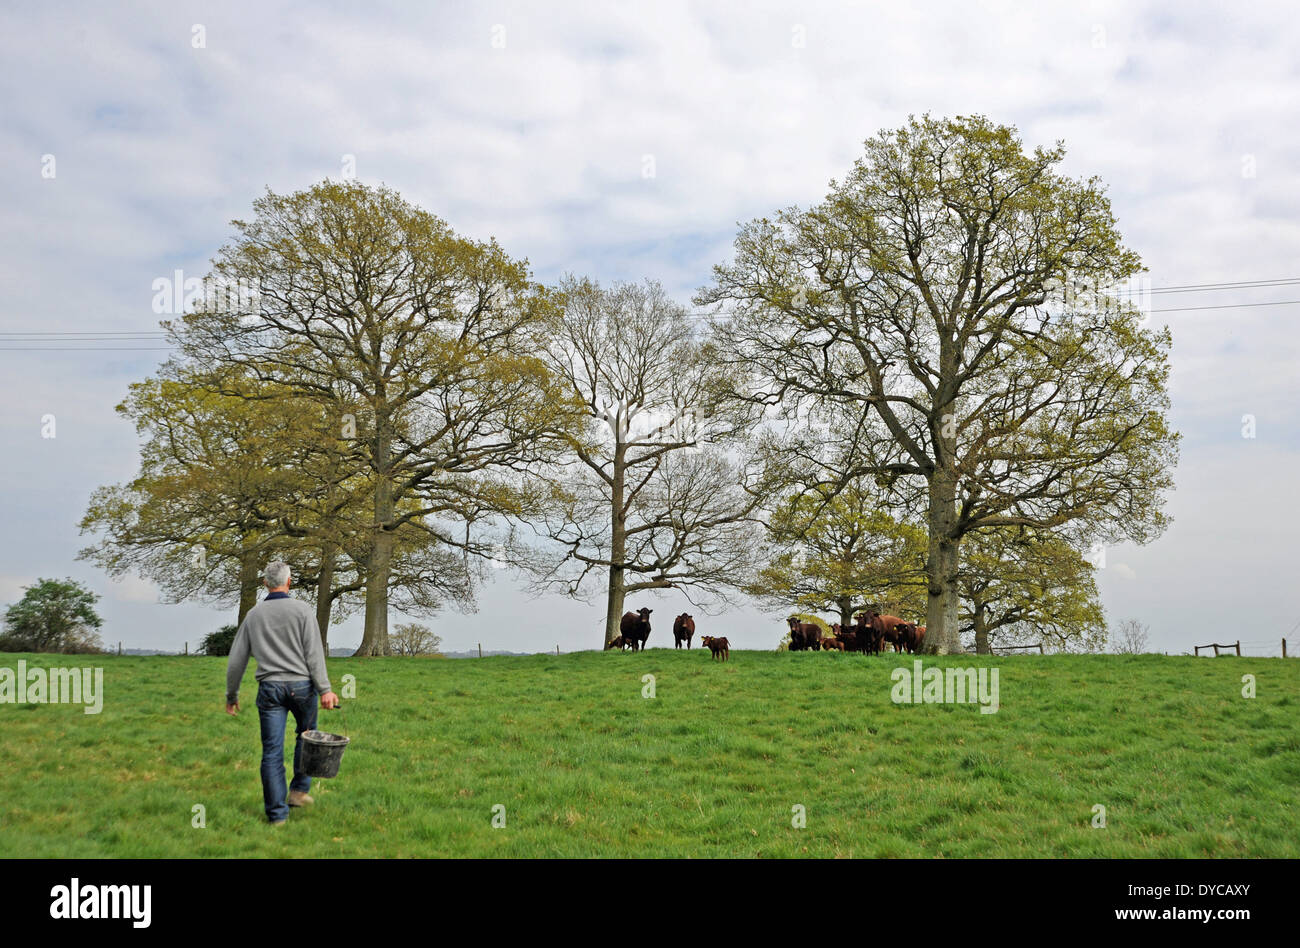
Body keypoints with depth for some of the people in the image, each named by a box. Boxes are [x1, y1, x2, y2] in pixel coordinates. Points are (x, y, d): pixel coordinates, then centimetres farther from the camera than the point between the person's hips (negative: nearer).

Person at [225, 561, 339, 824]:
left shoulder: (253, 615, 8)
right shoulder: (302, 609, -3)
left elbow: (236, 660, 11)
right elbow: (313, 652, -10)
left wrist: (231, 695, 21)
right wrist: (325, 689, -11)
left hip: (269, 688, 2)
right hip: (301, 684, -2)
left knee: (272, 751, 2)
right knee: (306, 734, 23)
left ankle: (277, 813, 3)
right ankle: (299, 789, 20)